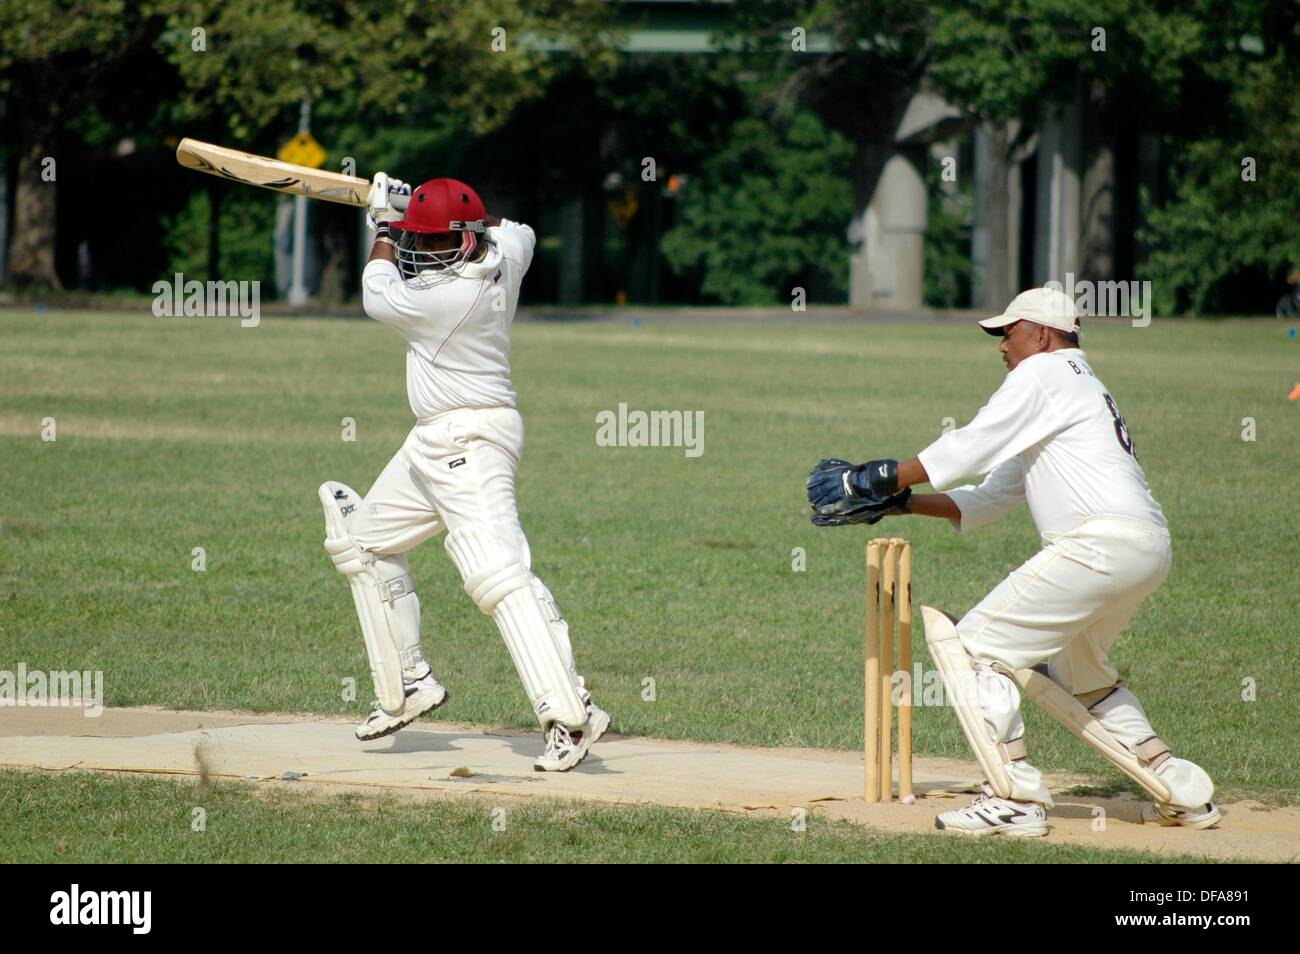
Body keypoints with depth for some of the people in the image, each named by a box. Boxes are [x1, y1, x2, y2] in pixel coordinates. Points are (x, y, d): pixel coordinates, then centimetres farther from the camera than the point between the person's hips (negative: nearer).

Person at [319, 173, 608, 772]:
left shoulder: (451, 295, -23)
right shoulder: (501, 255, 2)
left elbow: (378, 297, -3)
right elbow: (516, 229, 29)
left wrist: (385, 226, 11)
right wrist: (436, 209, 29)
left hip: (469, 440, -11)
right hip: (433, 446, 11)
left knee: (499, 572, -23)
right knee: (365, 540, 23)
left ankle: (571, 715, -32)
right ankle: (407, 686, 28)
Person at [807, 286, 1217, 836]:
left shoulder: (1046, 373, 1)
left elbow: (970, 445, -8)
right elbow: (984, 503, 28)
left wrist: (883, 480, 0)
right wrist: (898, 504, 19)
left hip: (1100, 542, -10)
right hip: (1148, 549, 10)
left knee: (974, 646, -6)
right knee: (1075, 675, 28)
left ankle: (1014, 800, -11)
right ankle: (1180, 792, 22)